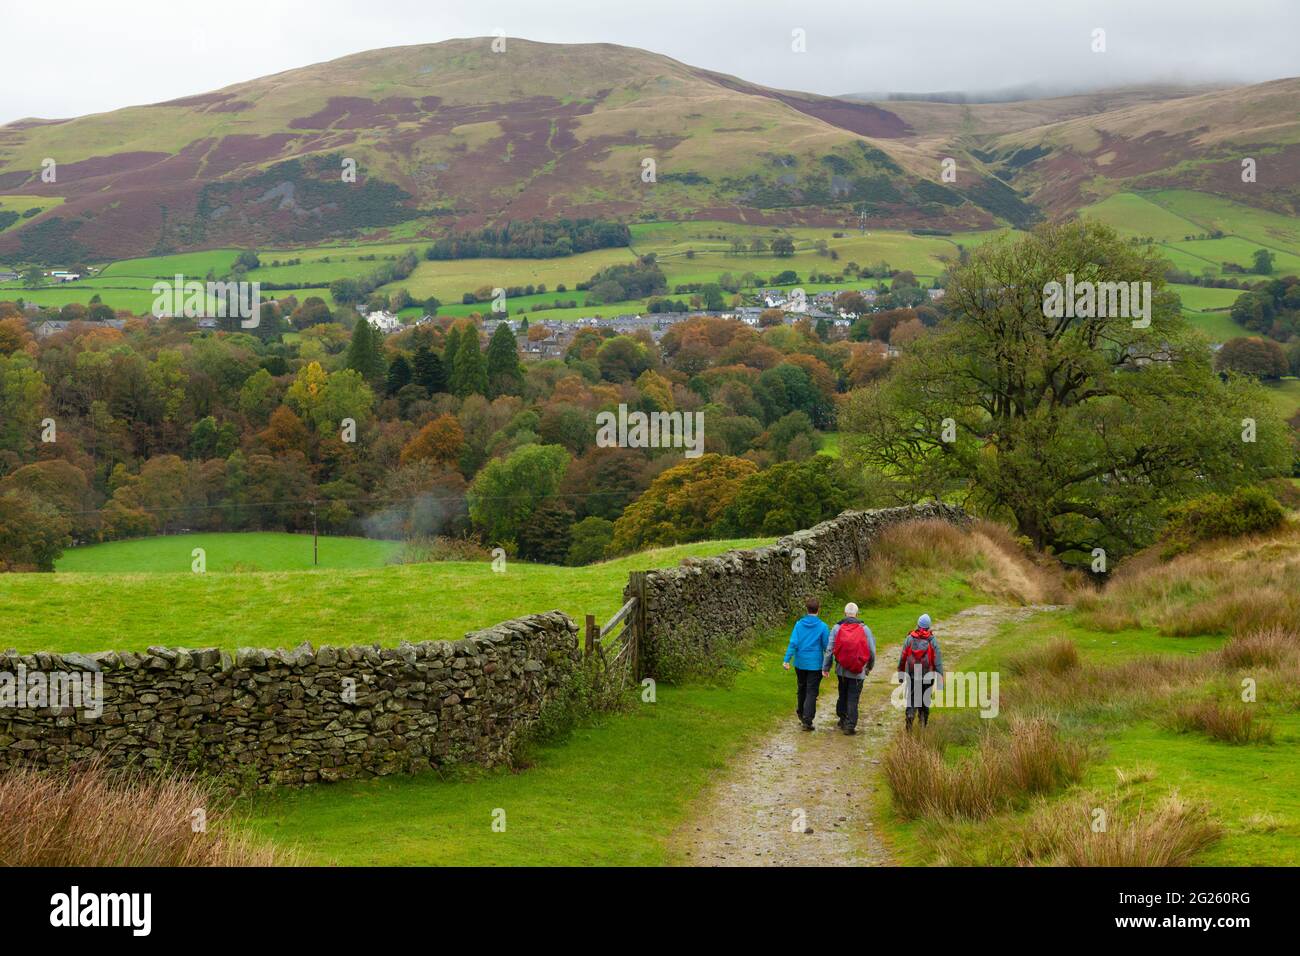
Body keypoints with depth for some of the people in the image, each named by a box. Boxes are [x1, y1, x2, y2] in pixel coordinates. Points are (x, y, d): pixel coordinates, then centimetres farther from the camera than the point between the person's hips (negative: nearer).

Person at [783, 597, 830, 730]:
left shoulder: (799, 624, -4)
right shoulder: (822, 626, -10)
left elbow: (793, 643, -9)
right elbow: (827, 646, -5)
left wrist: (787, 660, -9)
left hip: (800, 663, 3)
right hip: (815, 664, -3)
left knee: (802, 688, 22)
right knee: (812, 692, -1)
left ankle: (801, 713, 40)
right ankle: (807, 720, -10)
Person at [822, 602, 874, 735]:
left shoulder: (837, 628, -2)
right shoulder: (864, 629, -4)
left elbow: (829, 649, -4)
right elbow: (872, 650, -2)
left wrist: (825, 668, 3)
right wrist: (869, 667, 15)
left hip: (841, 670, 2)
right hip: (858, 672, -2)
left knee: (842, 695, 20)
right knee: (853, 699, 2)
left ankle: (842, 719, 28)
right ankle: (850, 725, 0)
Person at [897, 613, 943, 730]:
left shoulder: (910, 639, -1)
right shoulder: (932, 641, -6)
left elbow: (902, 658, 3)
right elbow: (938, 660, -7)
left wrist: (900, 674, 13)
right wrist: (940, 677, -3)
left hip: (912, 676, 0)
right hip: (927, 676, 0)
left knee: (911, 698, 6)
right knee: (925, 699, 14)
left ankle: (910, 715, -19)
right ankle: (923, 723, 20)